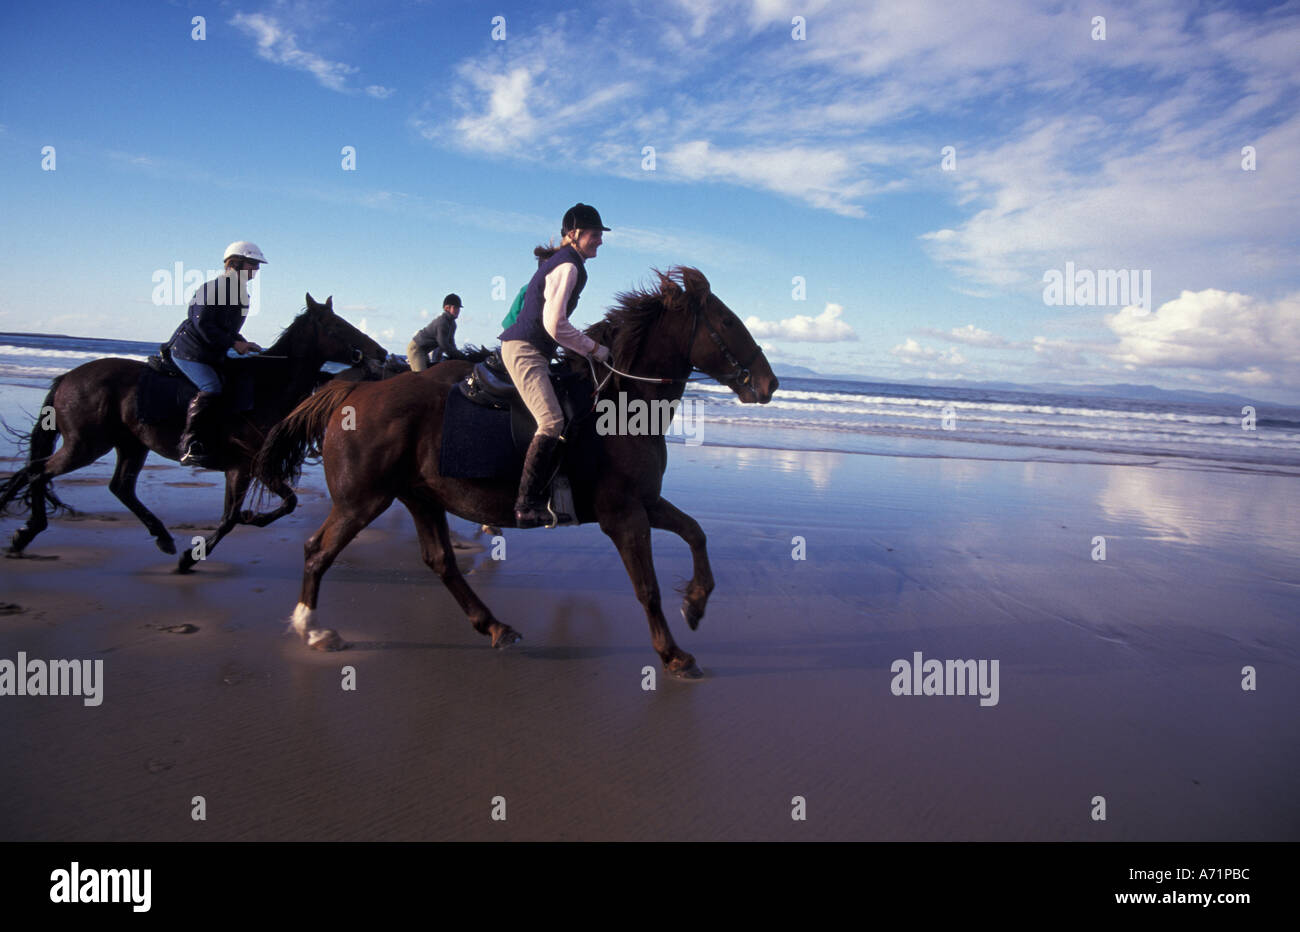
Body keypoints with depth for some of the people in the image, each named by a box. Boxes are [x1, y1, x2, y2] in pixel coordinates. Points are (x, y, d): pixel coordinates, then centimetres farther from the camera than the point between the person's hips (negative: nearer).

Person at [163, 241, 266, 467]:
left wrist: (244, 344, 6)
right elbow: (202, 324, -21)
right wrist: (234, 343, -20)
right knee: (211, 389, -27)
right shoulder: (215, 287, -14)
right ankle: (192, 447, -29)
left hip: (212, 356, 10)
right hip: (189, 352, -10)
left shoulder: (240, 292, 14)